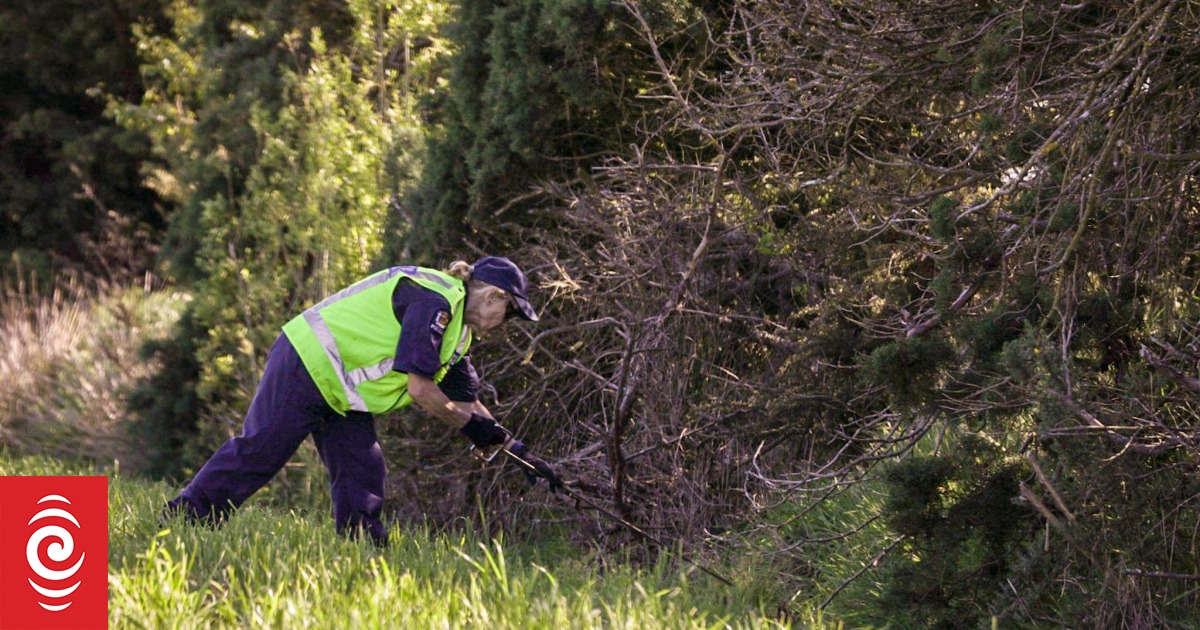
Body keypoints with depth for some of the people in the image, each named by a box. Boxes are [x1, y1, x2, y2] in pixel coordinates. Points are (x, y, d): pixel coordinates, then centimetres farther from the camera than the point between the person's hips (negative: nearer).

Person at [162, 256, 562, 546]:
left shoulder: (456, 329, 14)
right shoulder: (436, 300, -19)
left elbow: (468, 402, 18)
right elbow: (419, 389, -22)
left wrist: (518, 451, 13)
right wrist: (472, 426, -11)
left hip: (340, 393, 11)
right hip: (307, 365, -11)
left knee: (362, 472, 3)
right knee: (258, 451, -10)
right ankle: (182, 516, -3)